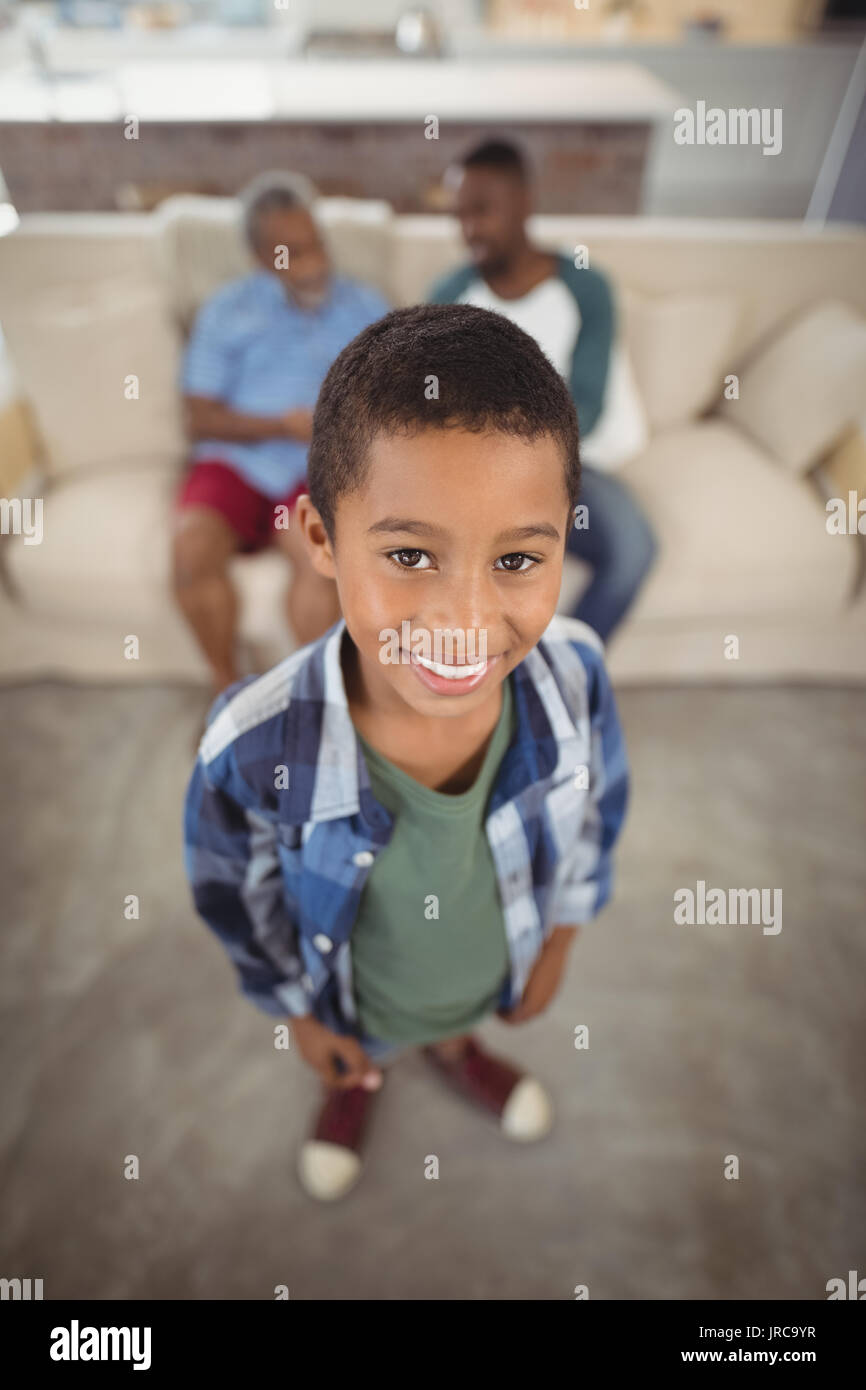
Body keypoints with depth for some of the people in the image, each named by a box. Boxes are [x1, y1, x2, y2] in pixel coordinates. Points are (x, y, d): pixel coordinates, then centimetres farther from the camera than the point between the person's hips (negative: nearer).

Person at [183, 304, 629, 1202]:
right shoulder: (256, 752, -40)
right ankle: (356, 1084, 74)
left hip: (498, 970, 2)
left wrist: (560, 937, 3)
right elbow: (238, 902, -17)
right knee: (359, 1055, 36)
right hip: (359, 1007, -1)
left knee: (456, 1017, 38)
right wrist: (296, 1015, -1)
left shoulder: (573, 674, -34)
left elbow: (596, 816, -11)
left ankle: (454, 1046, 76)